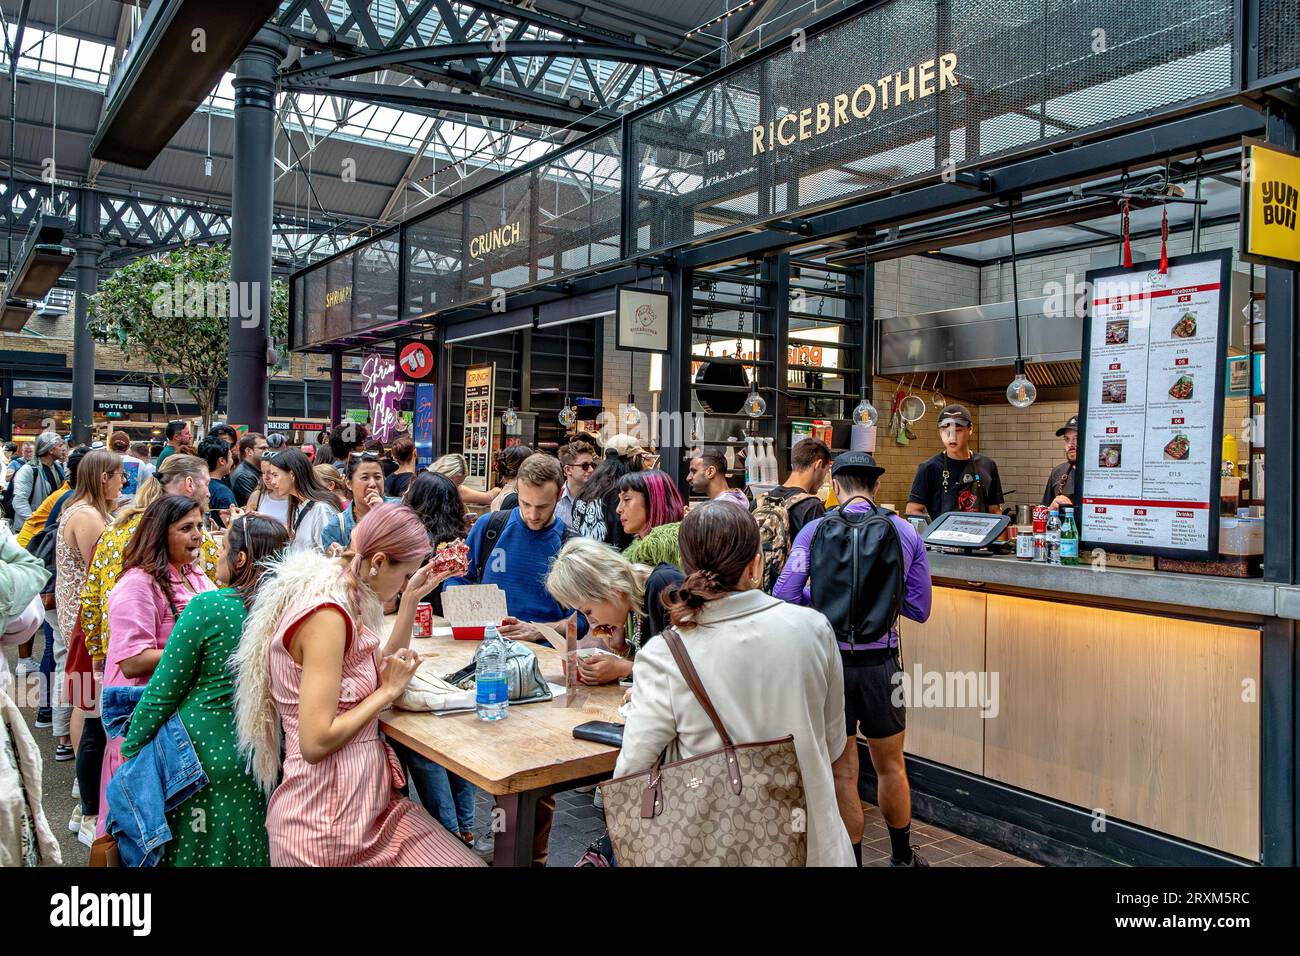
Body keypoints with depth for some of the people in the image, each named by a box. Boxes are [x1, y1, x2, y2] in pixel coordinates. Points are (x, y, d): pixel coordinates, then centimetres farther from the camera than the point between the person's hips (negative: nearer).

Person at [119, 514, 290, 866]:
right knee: (244, 849, 20)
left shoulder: (208, 607, -17)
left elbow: (163, 692, -11)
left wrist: (130, 751, 1)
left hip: (202, 755, -3)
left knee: (190, 850, 15)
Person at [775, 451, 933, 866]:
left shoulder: (815, 531, -8)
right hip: (881, 662, 3)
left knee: (843, 773, 11)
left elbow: (784, 596, -15)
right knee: (890, 767, 22)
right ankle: (902, 857, 39)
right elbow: (919, 609, 1)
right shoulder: (905, 533, 0)